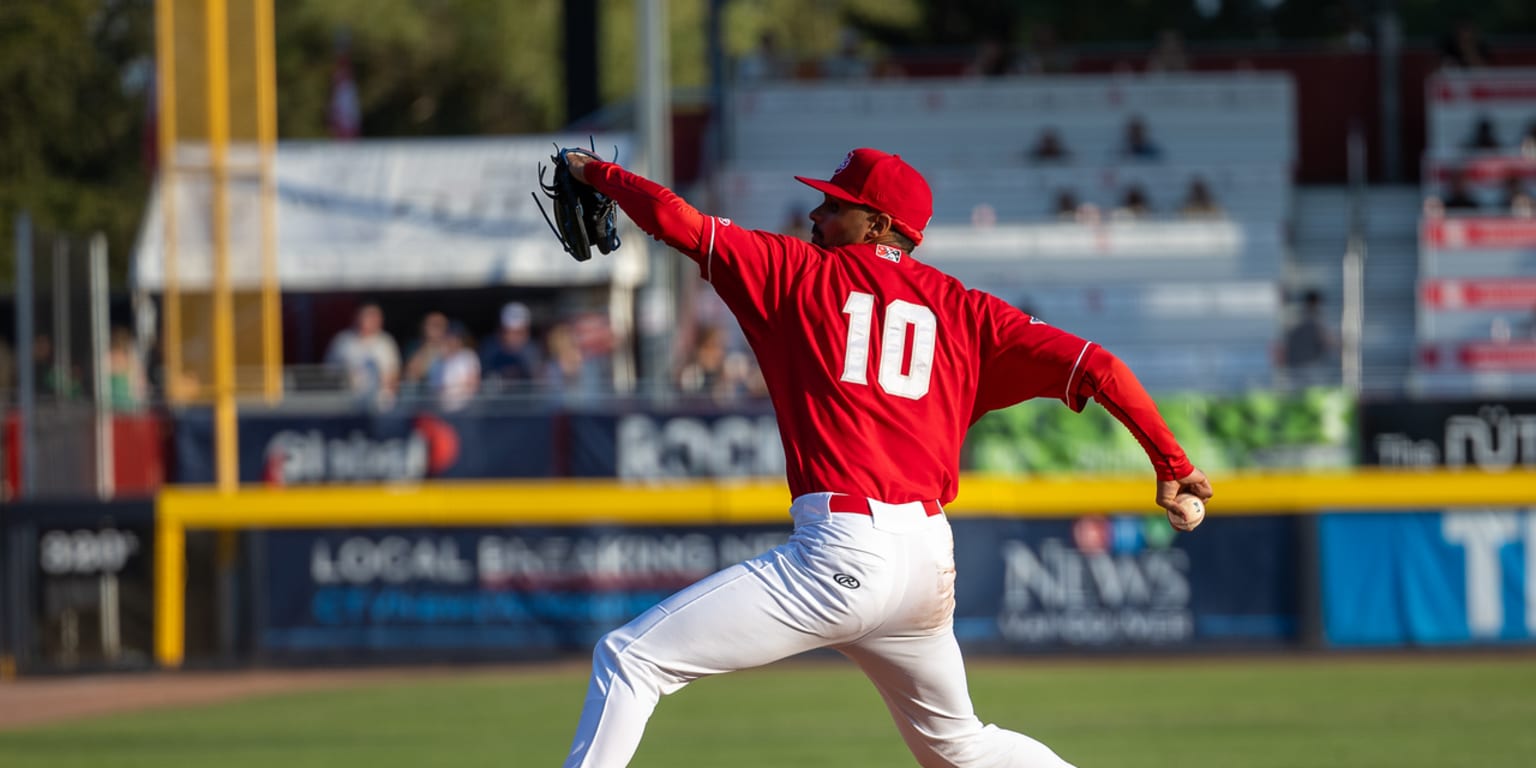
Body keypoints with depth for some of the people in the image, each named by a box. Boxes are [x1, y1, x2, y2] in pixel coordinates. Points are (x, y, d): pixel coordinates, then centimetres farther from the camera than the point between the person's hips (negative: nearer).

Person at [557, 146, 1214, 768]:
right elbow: (1094, 367, 9)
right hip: (932, 565, 7)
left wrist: (598, 175, 21)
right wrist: (1172, 465, 14)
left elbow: (677, 221, 4)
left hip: (846, 554, -7)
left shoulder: (802, 272, 6)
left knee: (629, 657, -8)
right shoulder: (961, 311, 16)